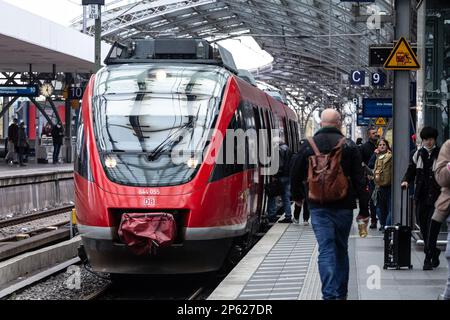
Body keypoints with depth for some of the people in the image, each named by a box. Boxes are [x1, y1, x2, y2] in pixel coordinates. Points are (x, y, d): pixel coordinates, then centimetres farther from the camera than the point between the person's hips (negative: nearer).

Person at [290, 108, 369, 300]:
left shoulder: (308, 146, 1)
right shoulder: (349, 146, -1)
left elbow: (296, 175, 10)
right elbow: (359, 180, -3)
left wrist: (297, 196, 30)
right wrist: (364, 210, 2)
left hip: (318, 206, -1)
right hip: (344, 206, 1)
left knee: (326, 250, -4)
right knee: (341, 249, 15)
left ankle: (330, 295, -17)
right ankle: (341, 293, 24)